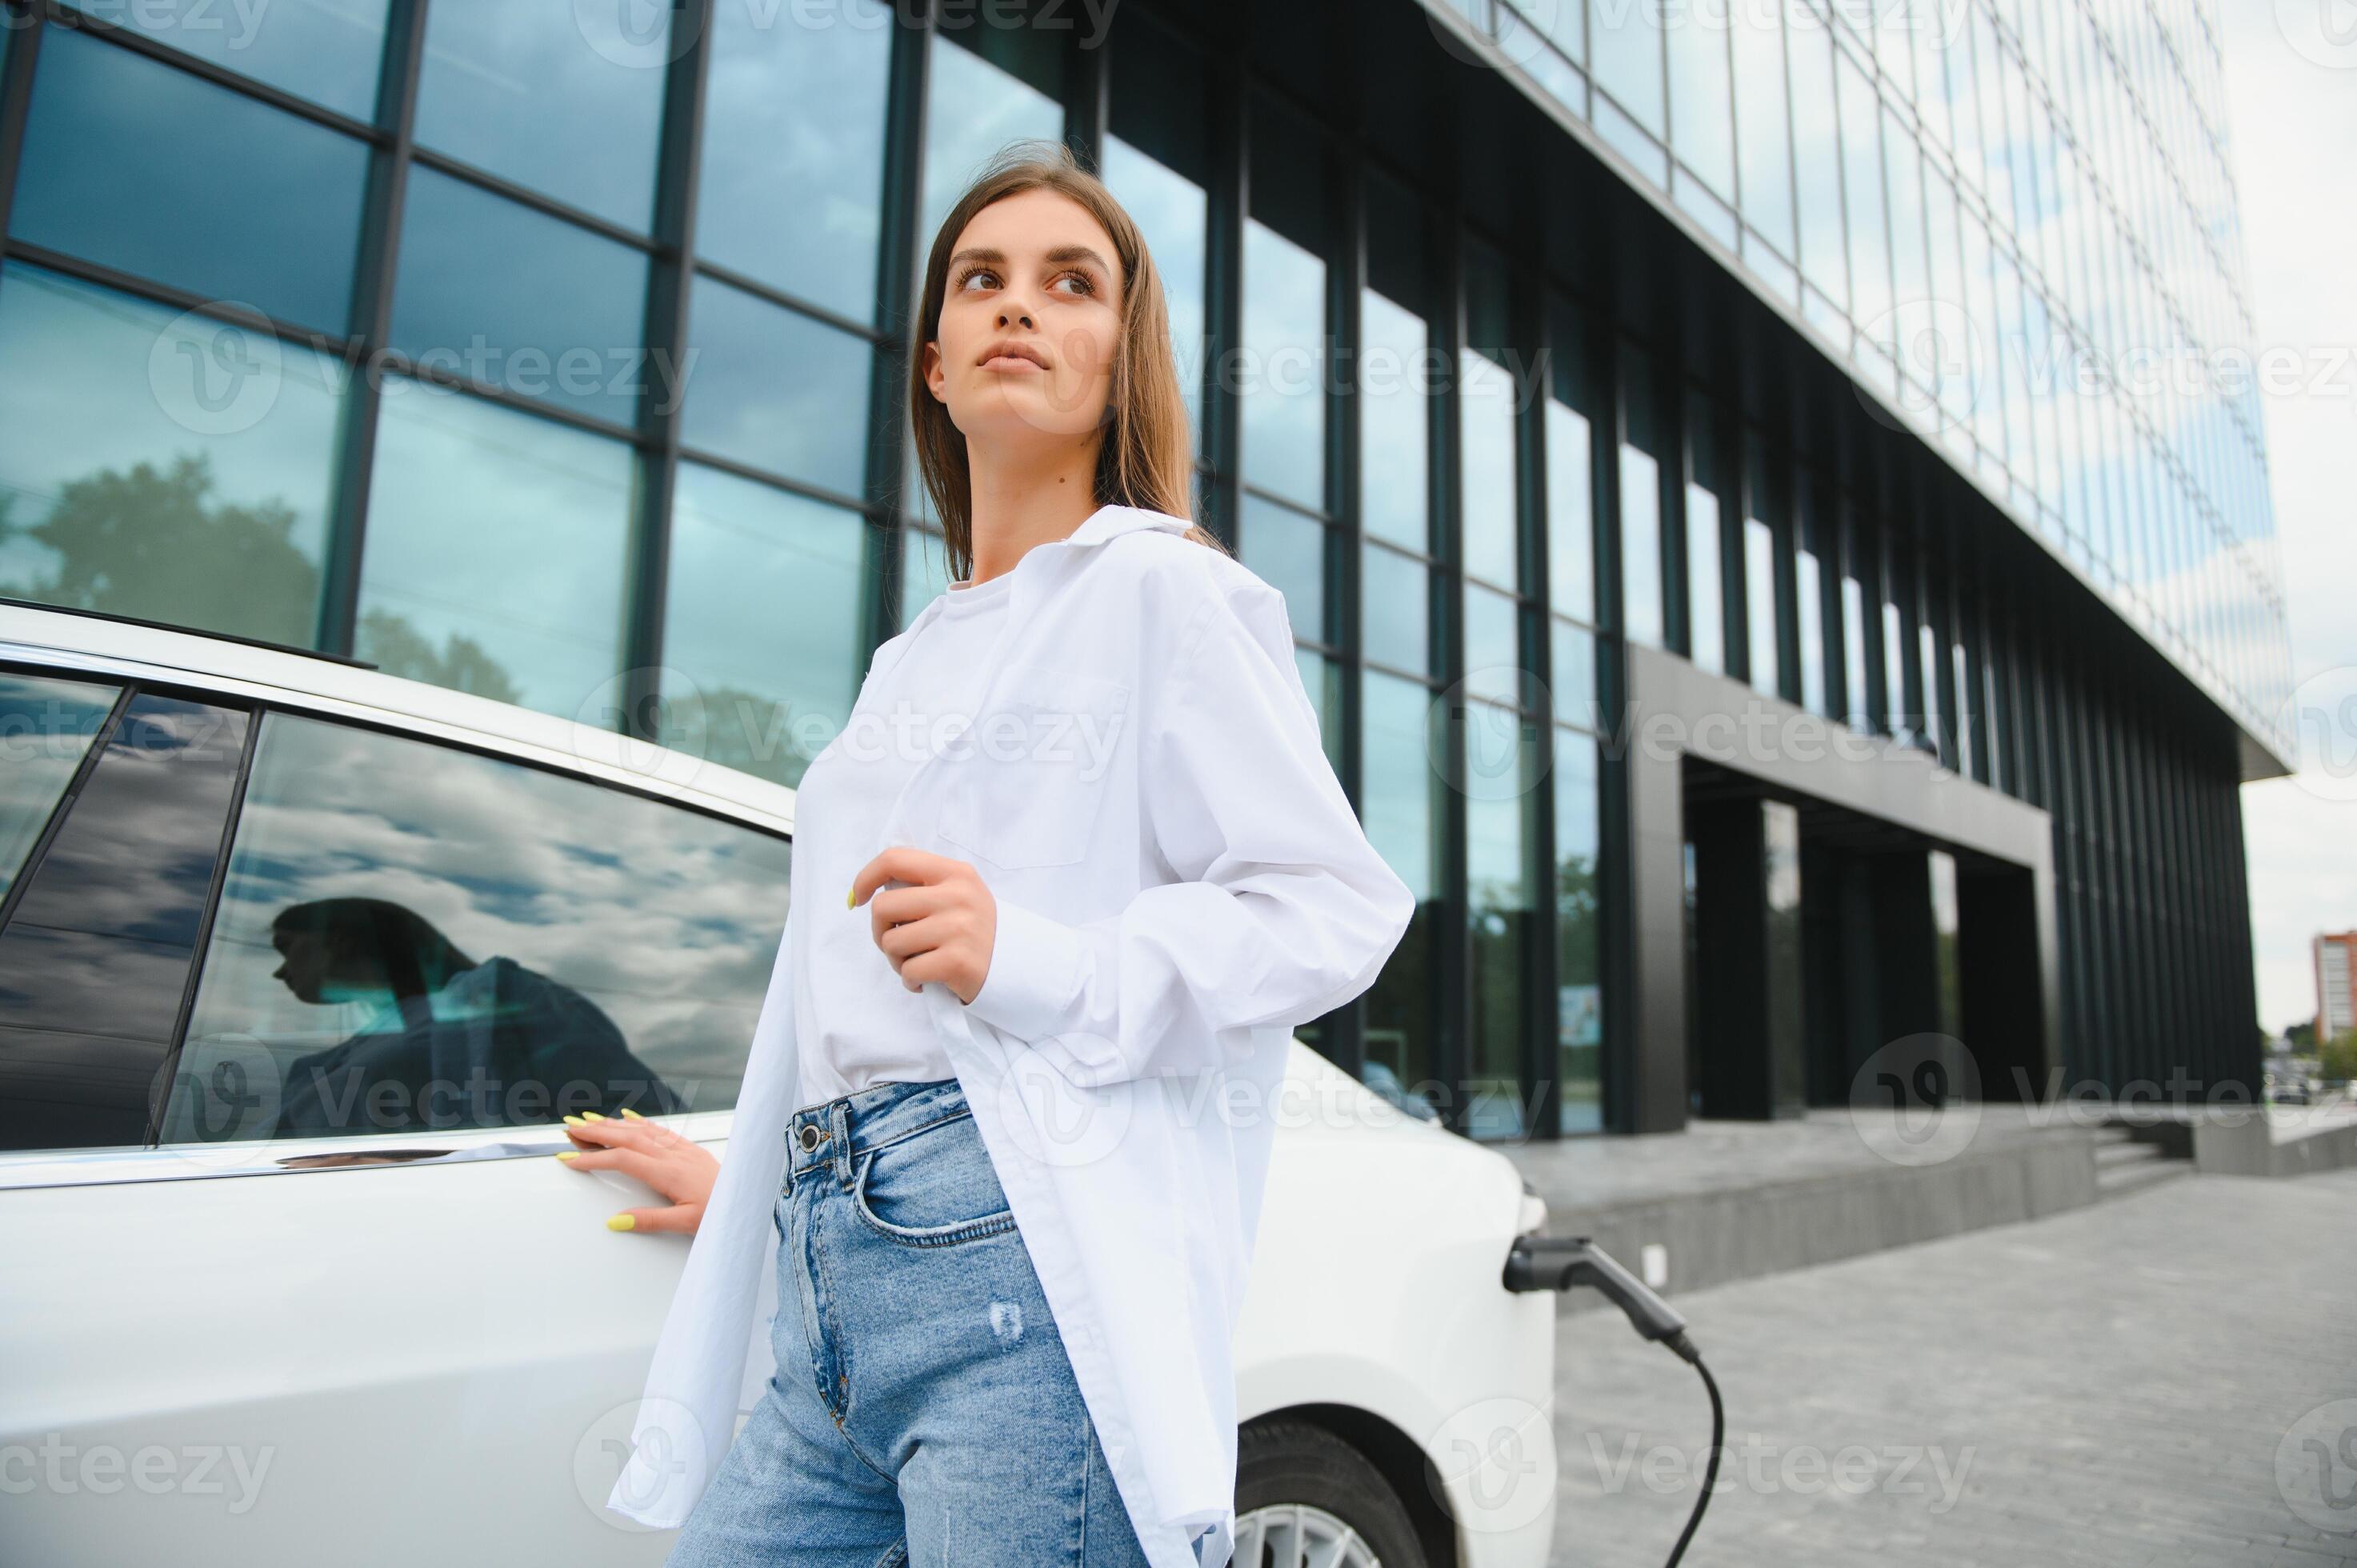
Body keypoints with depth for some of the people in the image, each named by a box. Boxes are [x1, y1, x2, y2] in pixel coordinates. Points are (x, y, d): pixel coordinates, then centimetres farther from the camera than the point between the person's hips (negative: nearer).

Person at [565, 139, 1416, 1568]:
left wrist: (1037, 964, -21)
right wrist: (744, 1180, 32)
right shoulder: (916, 660, 25)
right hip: (834, 1288, 8)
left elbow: (1337, 906, -10)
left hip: (1024, 1264, -7)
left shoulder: (1160, 589, 0)